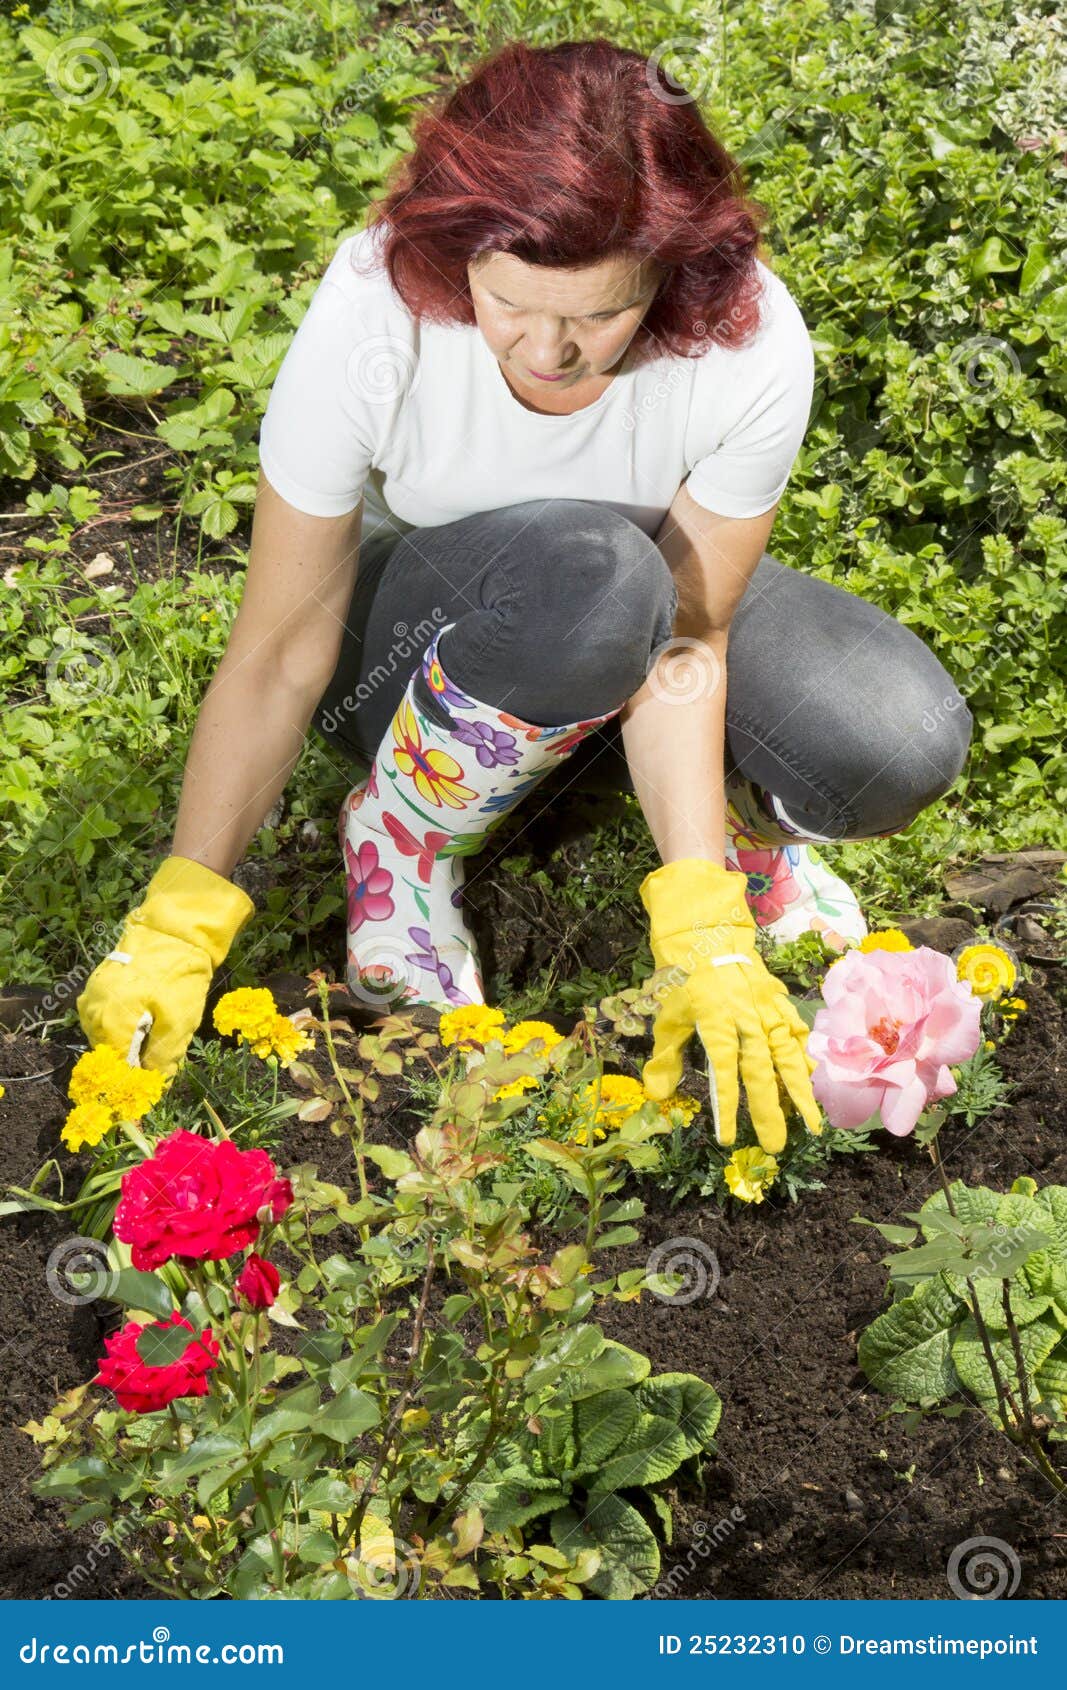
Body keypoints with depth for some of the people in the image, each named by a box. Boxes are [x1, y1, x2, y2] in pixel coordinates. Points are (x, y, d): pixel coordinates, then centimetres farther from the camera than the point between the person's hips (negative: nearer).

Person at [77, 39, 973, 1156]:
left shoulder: (752, 344, -29)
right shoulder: (371, 319, -32)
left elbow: (686, 646, -24)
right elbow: (280, 652, -25)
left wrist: (704, 936, -35)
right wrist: (180, 921, -29)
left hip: (649, 600, 2)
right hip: (418, 624, -1)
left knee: (901, 748, -27)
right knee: (592, 573, -39)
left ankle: (717, 809, 8)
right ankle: (405, 830, -9)